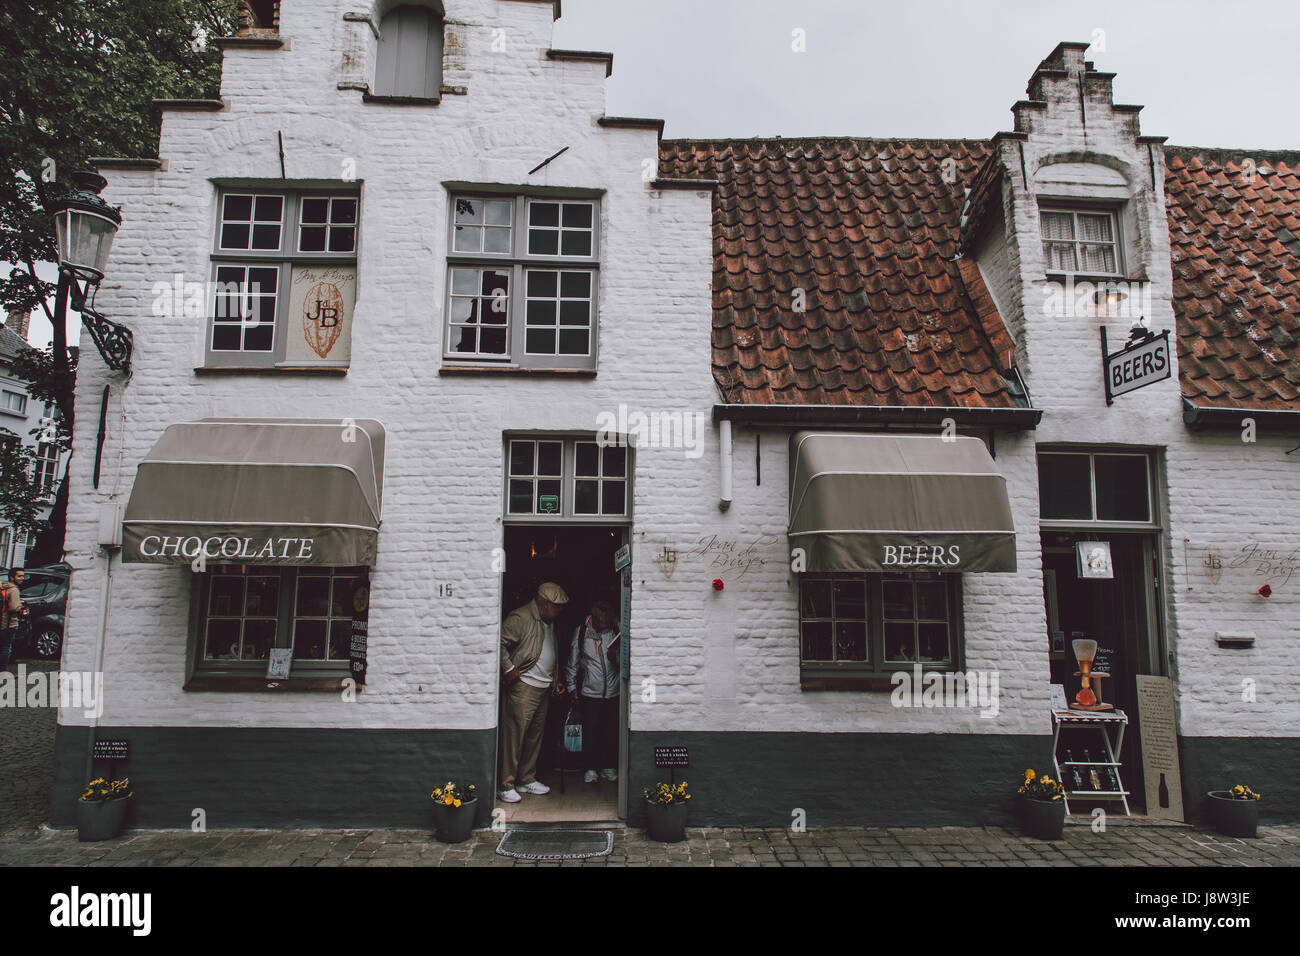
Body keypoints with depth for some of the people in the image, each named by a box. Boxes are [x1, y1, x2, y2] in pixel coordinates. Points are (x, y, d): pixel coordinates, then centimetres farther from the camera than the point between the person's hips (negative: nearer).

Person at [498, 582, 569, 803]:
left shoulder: (549, 622, 17)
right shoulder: (520, 618, -12)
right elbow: (499, 643, -18)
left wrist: (556, 678, 21)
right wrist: (509, 669, -18)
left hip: (544, 687, 9)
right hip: (523, 686, -9)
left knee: (536, 734, 12)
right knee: (514, 734, -6)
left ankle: (527, 780, 23)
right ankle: (507, 785, 0)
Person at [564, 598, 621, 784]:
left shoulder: (617, 630, -2)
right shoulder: (581, 632, -2)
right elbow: (572, 661, 8)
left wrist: (616, 657, -15)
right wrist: (571, 685, 7)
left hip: (613, 691, 1)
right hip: (591, 691, -1)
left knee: (612, 732, 6)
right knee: (590, 732, 2)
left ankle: (608, 766, 23)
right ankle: (591, 767, 17)